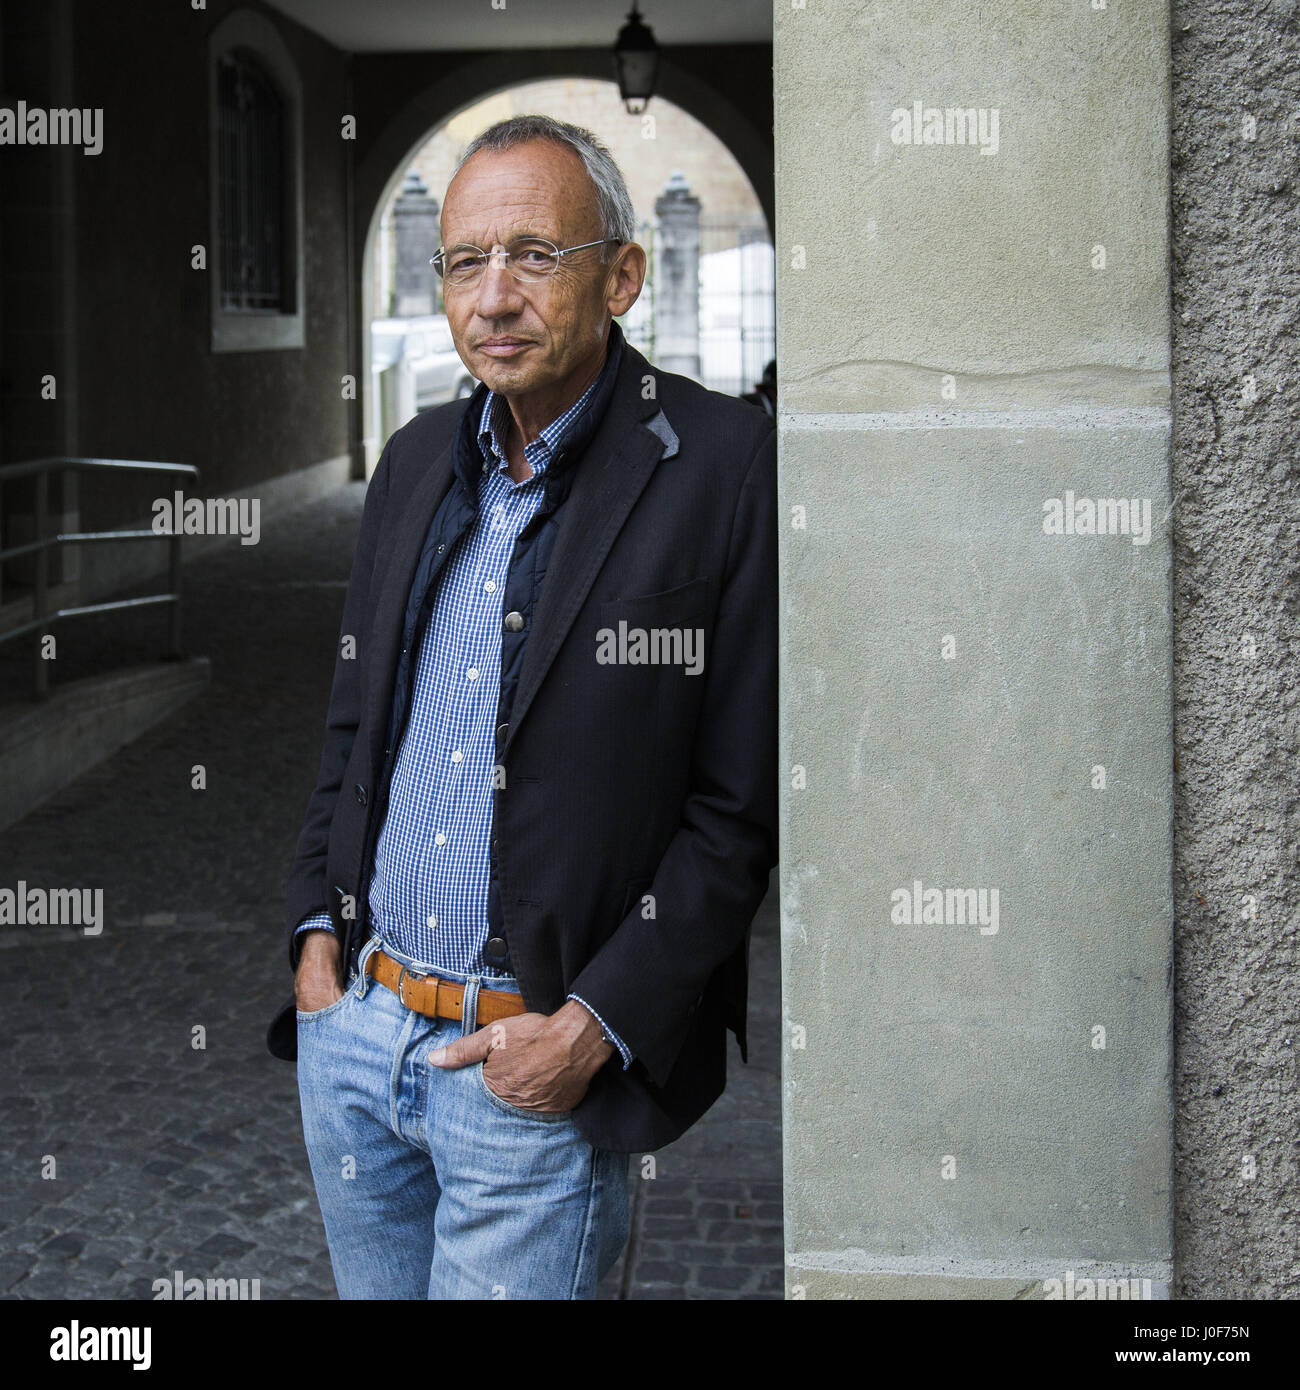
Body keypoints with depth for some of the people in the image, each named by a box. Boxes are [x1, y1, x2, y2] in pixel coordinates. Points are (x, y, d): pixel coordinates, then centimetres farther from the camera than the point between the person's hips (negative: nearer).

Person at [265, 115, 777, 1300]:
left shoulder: (727, 471, -12)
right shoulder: (417, 459, 8)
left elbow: (744, 804, -13)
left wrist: (596, 1025, -16)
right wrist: (318, 924, 7)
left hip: (538, 1067, -6)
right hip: (350, 1025, 6)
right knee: (374, 1294, 20)